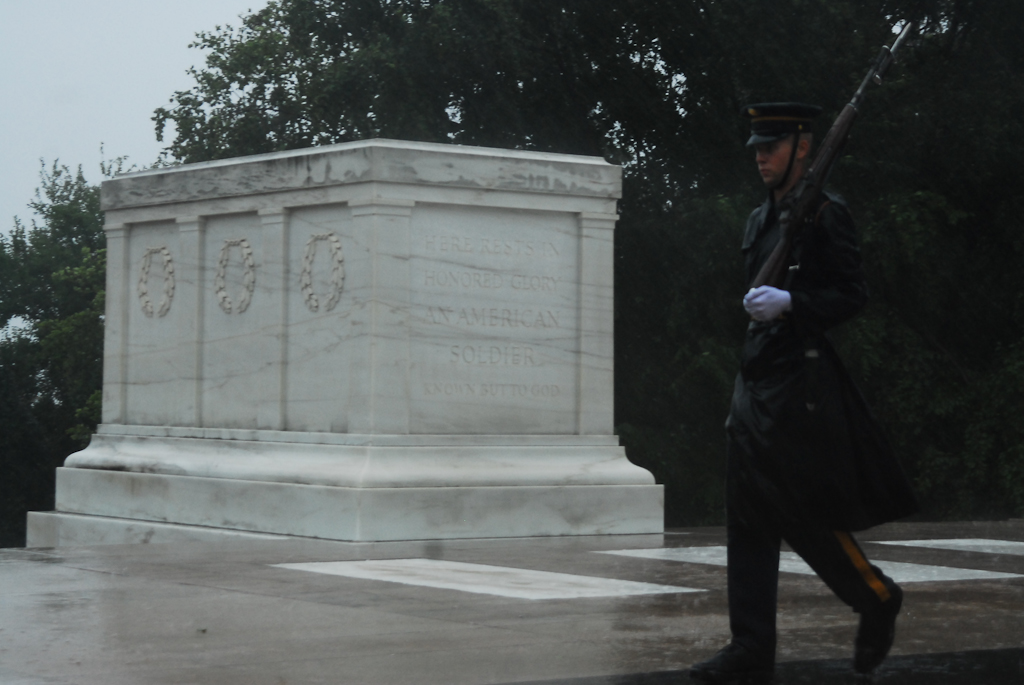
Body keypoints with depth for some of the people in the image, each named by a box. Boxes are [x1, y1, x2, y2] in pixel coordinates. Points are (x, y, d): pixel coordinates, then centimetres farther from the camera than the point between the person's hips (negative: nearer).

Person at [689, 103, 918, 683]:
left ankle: (879, 600, 20)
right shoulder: (760, 219, 17)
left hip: (803, 389, -8)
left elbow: (854, 294, -11)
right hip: (756, 384, 8)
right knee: (749, 520, 3)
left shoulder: (827, 213, -7)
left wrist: (790, 302, -22)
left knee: (807, 514, -5)